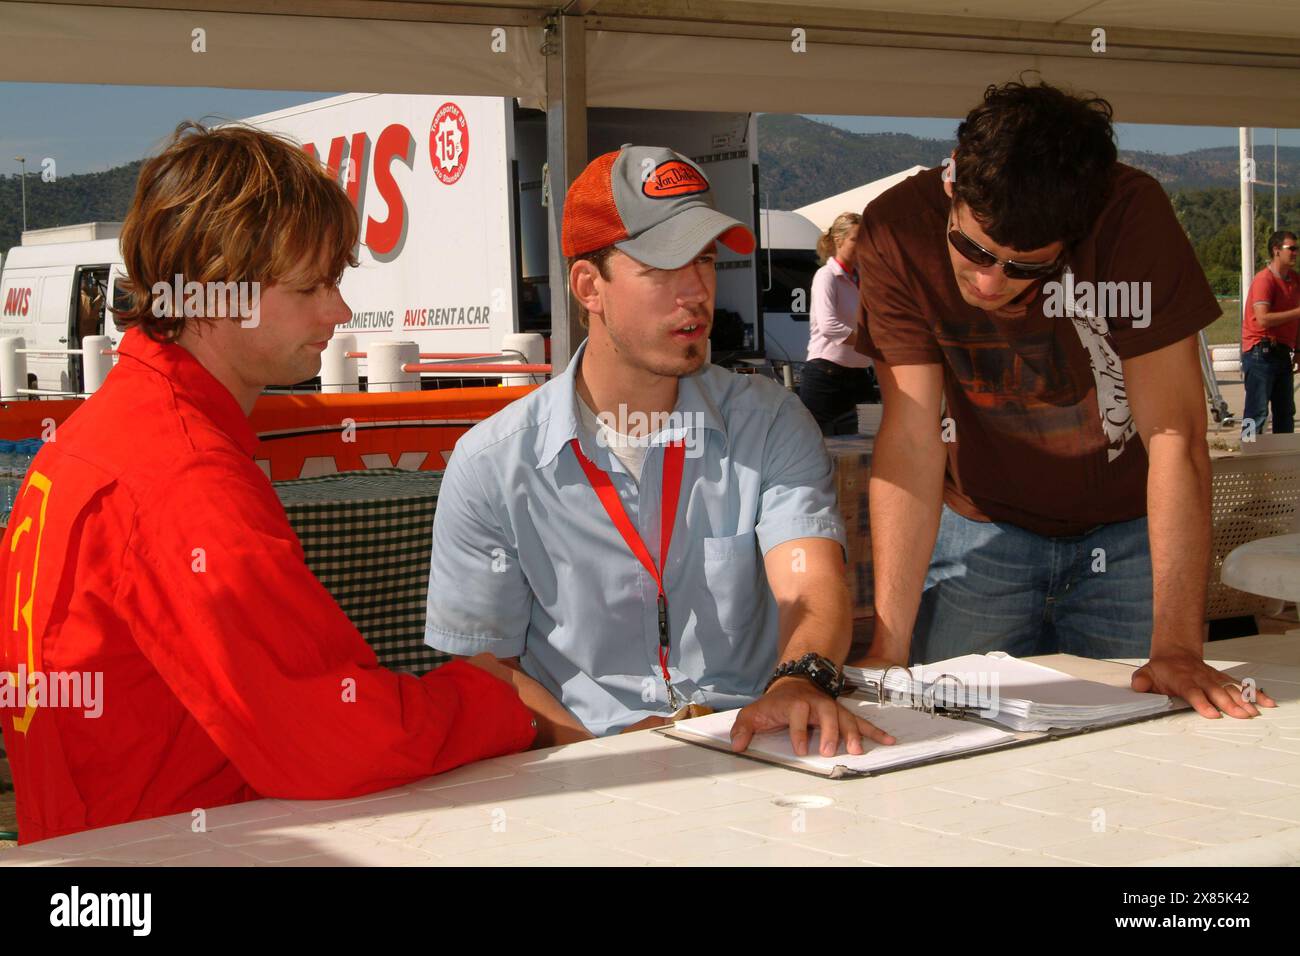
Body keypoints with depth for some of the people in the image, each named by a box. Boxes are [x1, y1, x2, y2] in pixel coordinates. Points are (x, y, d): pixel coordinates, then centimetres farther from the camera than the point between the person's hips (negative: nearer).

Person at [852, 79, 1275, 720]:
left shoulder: (1133, 214, -27)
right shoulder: (898, 230, -23)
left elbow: (1175, 436, -25)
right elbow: (911, 438, -22)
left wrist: (1176, 648, -32)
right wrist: (888, 649, -27)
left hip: (1125, 531, -1)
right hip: (981, 528, 1)